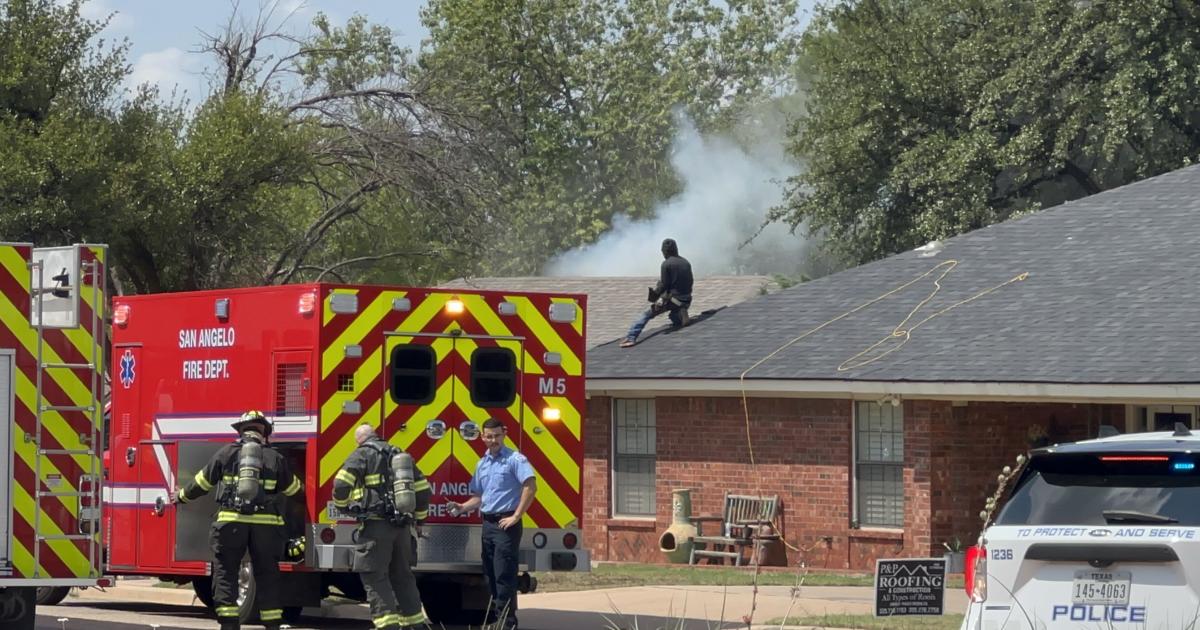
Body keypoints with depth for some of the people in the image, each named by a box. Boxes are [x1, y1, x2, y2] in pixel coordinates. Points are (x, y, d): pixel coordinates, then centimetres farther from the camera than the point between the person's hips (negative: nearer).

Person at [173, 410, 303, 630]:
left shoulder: (227, 453, 7)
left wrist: (182, 497, 32)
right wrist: (304, 488, 46)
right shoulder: (274, 457, 9)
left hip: (231, 521, -1)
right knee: (267, 575, 8)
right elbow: (292, 487, 22)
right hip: (266, 523, 1)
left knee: (225, 572, 4)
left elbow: (202, 482, 14)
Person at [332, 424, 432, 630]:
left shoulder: (362, 455, -1)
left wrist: (343, 504, 6)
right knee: (403, 576, 16)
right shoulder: (400, 455, 17)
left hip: (376, 525, -6)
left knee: (374, 576, -4)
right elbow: (423, 488, 18)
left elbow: (342, 483, -14)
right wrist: (419, 517, 31)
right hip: (402, 527, 6)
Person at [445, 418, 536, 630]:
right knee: (490, 575, 9)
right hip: (488, 523, 8)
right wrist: (462, 507, 3)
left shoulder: (514, 459, -7)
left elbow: (531, 486, -18)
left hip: (506, 523, -8)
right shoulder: (482, 464, 16)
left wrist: (516, 516, -17)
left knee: (504, 575, -12)